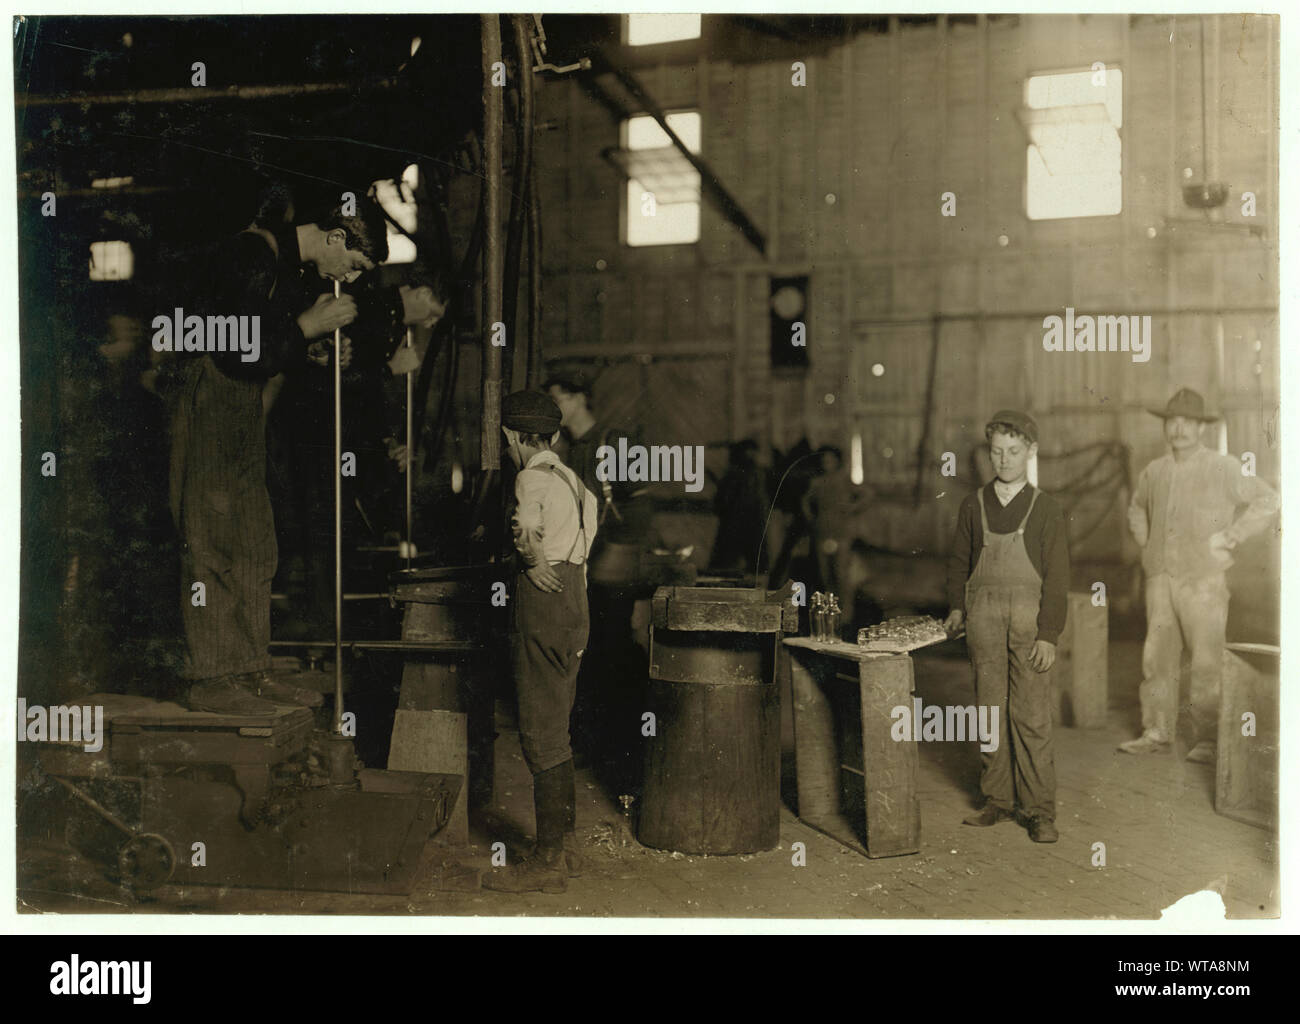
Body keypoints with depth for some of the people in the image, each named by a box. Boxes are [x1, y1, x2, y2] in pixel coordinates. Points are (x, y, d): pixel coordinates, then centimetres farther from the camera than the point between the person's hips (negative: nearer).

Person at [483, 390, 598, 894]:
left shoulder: (533, 477, -11)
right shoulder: (568, 476, 19)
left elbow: (527, 532, -27)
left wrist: (534, 562, -8)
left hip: (544, 605, -10)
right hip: (573, 602, 10)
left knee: (541, 734, -6)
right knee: (556, 730, 16)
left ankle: (549, 859, -1)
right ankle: (566, 843, 24)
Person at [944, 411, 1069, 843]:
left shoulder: (1046, 510, 3)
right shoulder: (973, 505, 10)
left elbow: (1057, 576, 0)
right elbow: (959, 560, 18)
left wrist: (1049, 633, -8)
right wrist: (957, 606, 5)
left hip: (1029, 618, -2)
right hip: (983, 617, 2)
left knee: (1031, 715, -4)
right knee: (990, 711, 5)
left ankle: (1040, 810, 4)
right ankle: (997, 800, 15)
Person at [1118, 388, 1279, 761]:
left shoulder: (1223, 469, -4)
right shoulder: (1154, 472, 10)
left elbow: (1266, 500, -3)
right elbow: (1137, 508, 29)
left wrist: (1230, 537, -8)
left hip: (1203, 580, -5)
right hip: (1160, 578, 5)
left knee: (1207, 662, -4)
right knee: (1157, 657, 7)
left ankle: (1207, 740, 5)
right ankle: (1157, 732, 16)